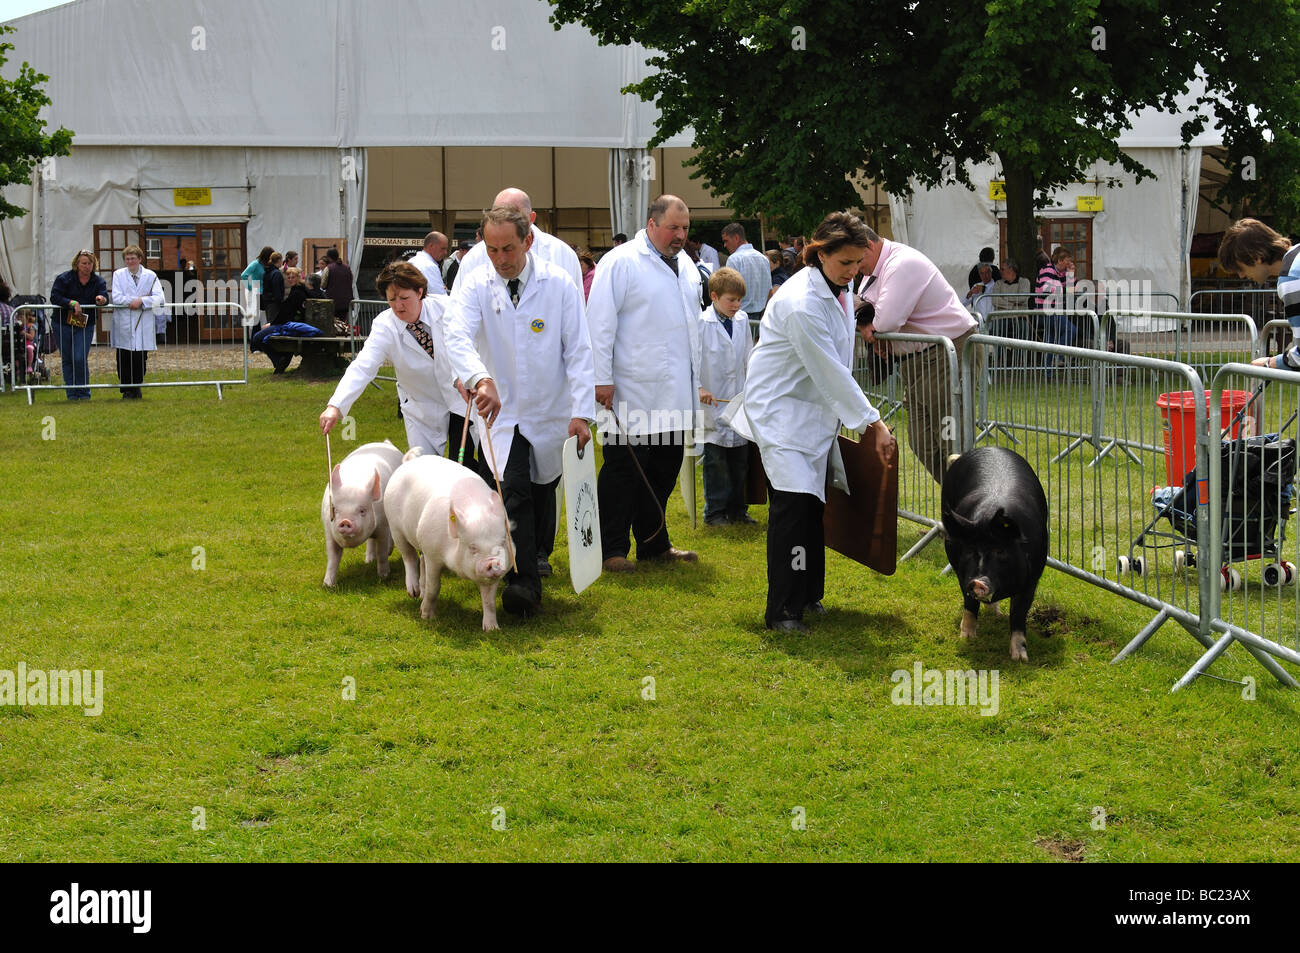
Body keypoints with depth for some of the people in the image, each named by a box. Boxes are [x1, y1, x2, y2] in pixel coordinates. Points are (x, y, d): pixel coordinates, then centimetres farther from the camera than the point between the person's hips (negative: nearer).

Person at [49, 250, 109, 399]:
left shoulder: (98, 281, 3)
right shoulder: (64, 278, -4)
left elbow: (105, 297, -8)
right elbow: (54, 297, -10)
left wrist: (102, 299, -32)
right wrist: (72, 303, -23)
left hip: (85, 325, 0)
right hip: (63, 324, 0)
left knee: (80, 359, -13)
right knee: (67, 360, 5)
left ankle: (84, 393, 0)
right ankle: (71, 394, 14)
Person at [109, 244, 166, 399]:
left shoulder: (150, 276, 6)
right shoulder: (118, 275, 5)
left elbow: (159, 298, -4)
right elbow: (116, 298, -6)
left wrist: (141, 301, -15)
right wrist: (137, 300, -9)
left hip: (143, 326, 0)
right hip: (123, 325, 0)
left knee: (141, 359, 0)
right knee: (123, 360, -2)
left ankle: (136, 388, 17)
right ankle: (127, 391, 9)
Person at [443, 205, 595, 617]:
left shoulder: (559, 284, -7)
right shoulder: (474, 286, -7)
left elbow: (578, 351, -7)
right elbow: (458, 338, -24)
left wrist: (582, 413, -15)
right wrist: (481, 379, -44)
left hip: (551, 413, 1)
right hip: (501, 413, -1)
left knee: (543, 497, 11)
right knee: (513, 494, -16)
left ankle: (534, 563, 32)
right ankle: (522, 583, -14)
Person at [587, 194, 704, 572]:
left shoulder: (685, 264, 15)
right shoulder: (621, 262, -9)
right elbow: (600, 323, -11)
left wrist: (696, 381, 20)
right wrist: (602, 379, -15)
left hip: (676, 394, 7)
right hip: (633, 395, -7)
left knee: (664, 469, 13)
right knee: (624, 470, -2)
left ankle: (654, 544, 23)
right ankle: (611, 550, 4)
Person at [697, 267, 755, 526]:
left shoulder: (742, 321, 7)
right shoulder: (701, 324, -12)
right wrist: (698, 388, -18)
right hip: (712, 403, -6)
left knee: (740, 459, 11)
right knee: (716, 461, 0)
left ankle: (737, 509, 21)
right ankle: (715, 512, 9)